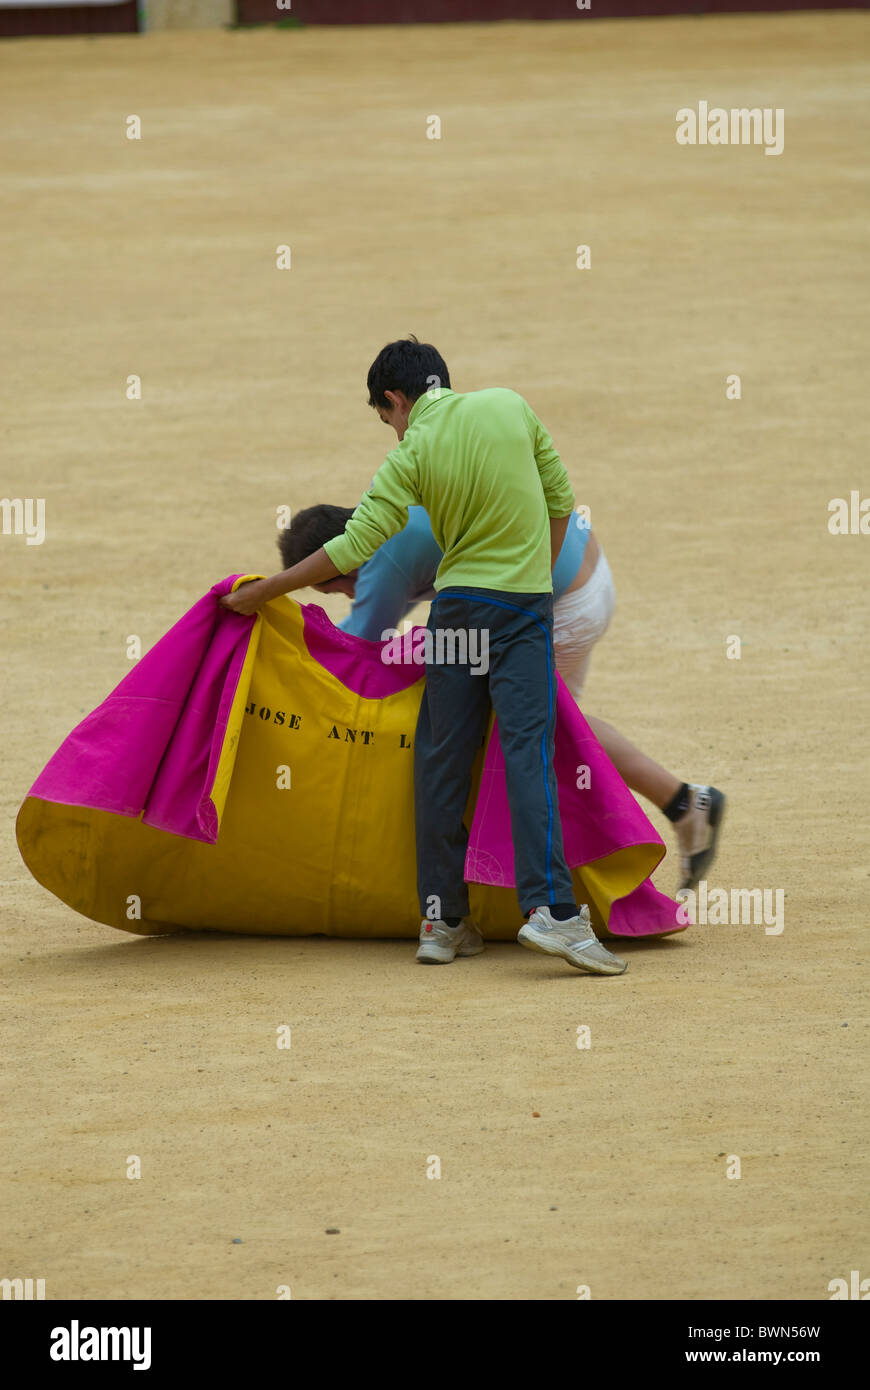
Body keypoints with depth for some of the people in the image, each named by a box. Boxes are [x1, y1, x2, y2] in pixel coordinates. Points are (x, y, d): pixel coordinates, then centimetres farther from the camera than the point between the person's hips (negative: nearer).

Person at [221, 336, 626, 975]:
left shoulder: (412, 454, -4)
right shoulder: (511, 406, 2)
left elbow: (353, 546, -6)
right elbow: (561, 501, 7)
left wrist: (261, 592, 2)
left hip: (455, 607, 0)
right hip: (526, 608, 0)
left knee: (443, 760, 8)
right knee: (528, 751, -8)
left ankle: (443, 920, 9)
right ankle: (550, 908, -23)